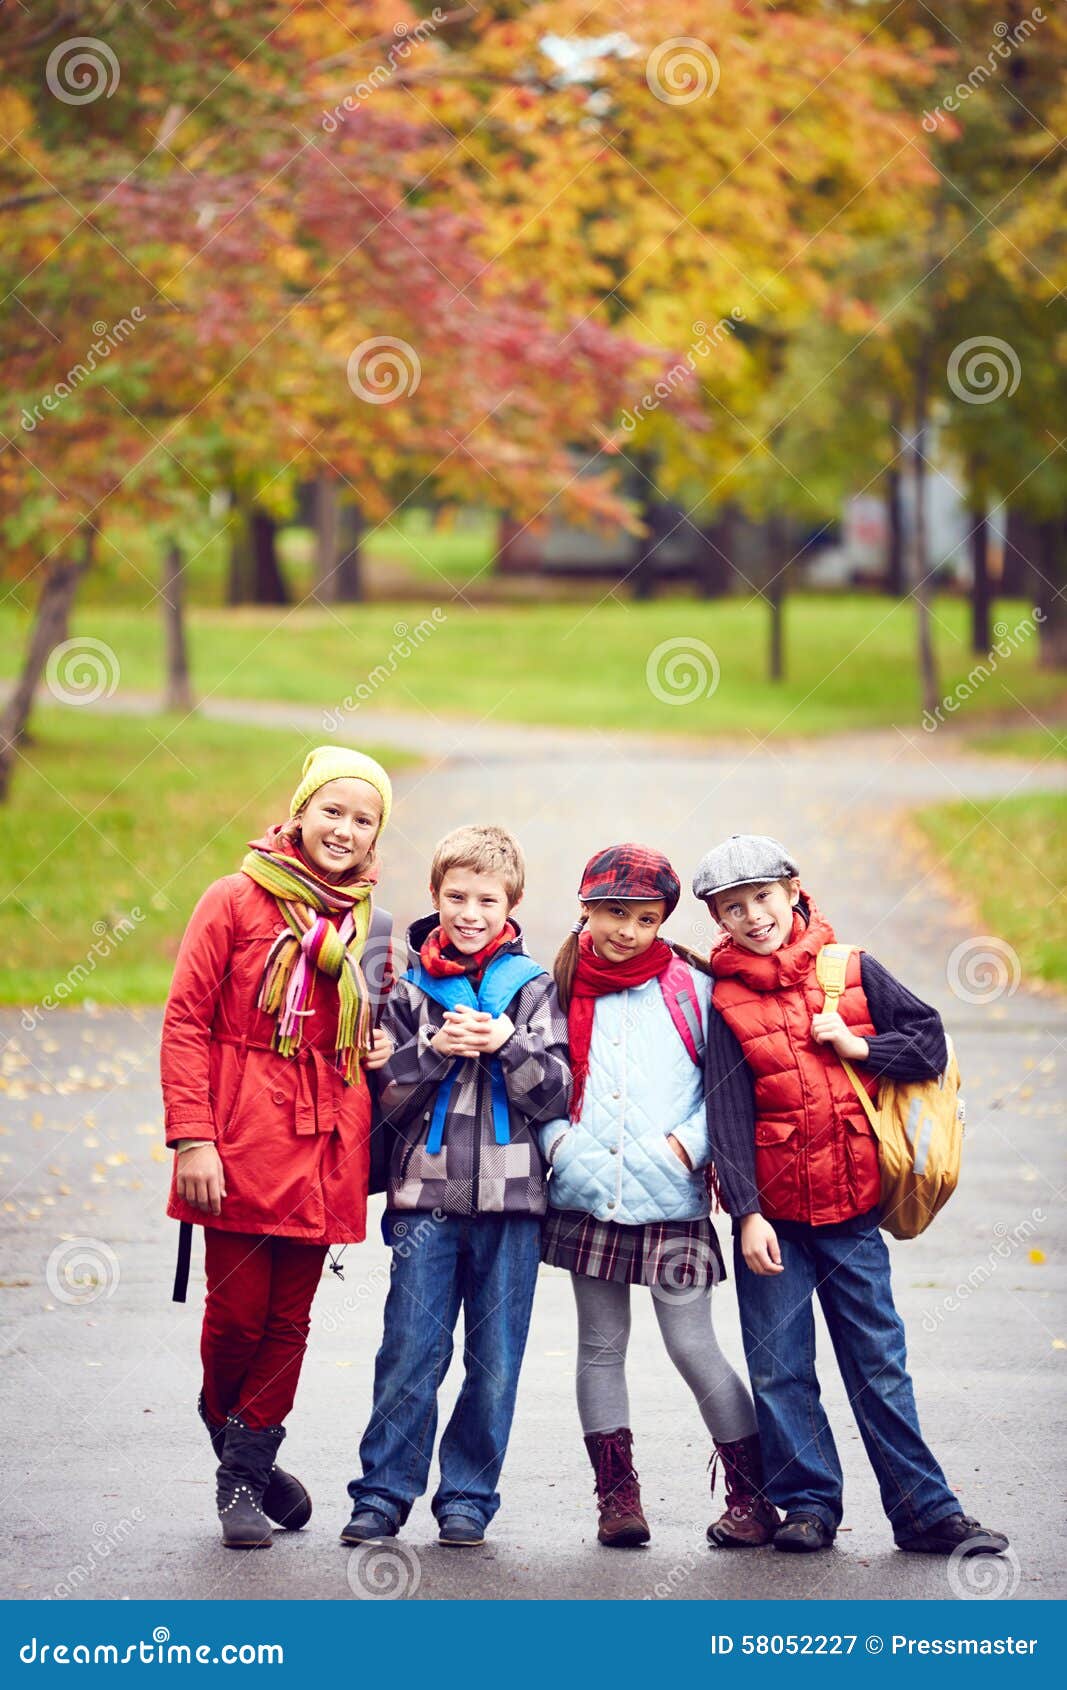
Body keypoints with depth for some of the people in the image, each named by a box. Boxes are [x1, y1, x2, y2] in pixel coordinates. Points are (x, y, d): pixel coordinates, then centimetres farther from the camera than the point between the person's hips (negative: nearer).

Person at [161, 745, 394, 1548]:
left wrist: (378, 1055, 4)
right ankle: (236, 1445, 22)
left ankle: (245, 1478, 18)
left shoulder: (366, 924, 14)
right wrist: (191, 1137, -12)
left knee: (289, 1317, 6)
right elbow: (185, 1021, -4)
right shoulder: (238, 901, -1)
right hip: (243, 1144, -4)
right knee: (238, 1310, -4)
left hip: (326, 1146, 4)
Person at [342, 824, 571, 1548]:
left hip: (511, 1197, 0)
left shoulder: (533, 987, 6)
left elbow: (557, 1094, 0)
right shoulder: (409, 986, 7)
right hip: (426, 1194, 0)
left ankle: (468, 1497, 14)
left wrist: (509, 1045, -15)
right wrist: (434, 1050, -12)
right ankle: (383, 1495, 7)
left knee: (495, 1360, 3)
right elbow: (385, 1095, 4)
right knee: (410, 1354, -2)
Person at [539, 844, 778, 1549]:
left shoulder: (691, 989, 1)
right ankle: (617, 1493, 15)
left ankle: (751, 1493, 7)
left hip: (671, 1201, -3)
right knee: (601, 1345, 7)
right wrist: (557, 1138, -5)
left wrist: (690, 1143, -10)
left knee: (694, 1347, -3)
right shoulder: (560, 994, 6)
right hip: (587, 1198, 3)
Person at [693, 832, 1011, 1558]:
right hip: (772, 1216, 0)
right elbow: (727, 1114, -5)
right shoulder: (725, 1000, -1)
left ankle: (927, 1512, 8)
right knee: (780, 1369, 3)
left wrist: (858, 1046, -11)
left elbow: (931, 1044, 4)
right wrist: (747, 1214, -11)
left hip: (851, 1208, 1)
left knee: (880, 1366, 5)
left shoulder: (854, 972, 2)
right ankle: (808, 1504, 14)